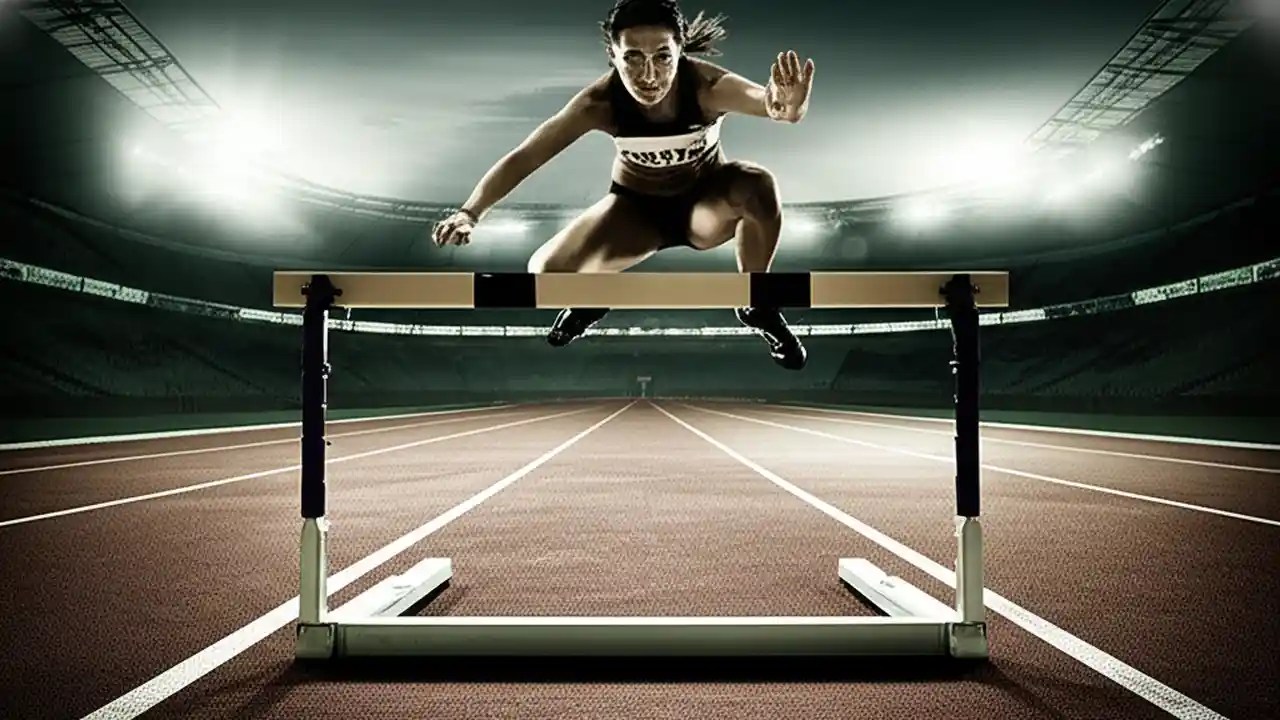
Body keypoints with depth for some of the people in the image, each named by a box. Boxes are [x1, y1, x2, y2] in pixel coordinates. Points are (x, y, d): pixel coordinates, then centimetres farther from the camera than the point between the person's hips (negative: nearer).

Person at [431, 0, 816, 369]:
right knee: (546, 273, -19)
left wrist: (789, 109, -73)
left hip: (705, 202, 0)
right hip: (637, 207, 1)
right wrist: (469, 213, -38)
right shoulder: (600, 102, -29)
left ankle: (756, 304, -6)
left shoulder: (707, 85, -33)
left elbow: (771, 100, -49)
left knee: (759, 186, -35)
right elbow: (523, 157, -25)